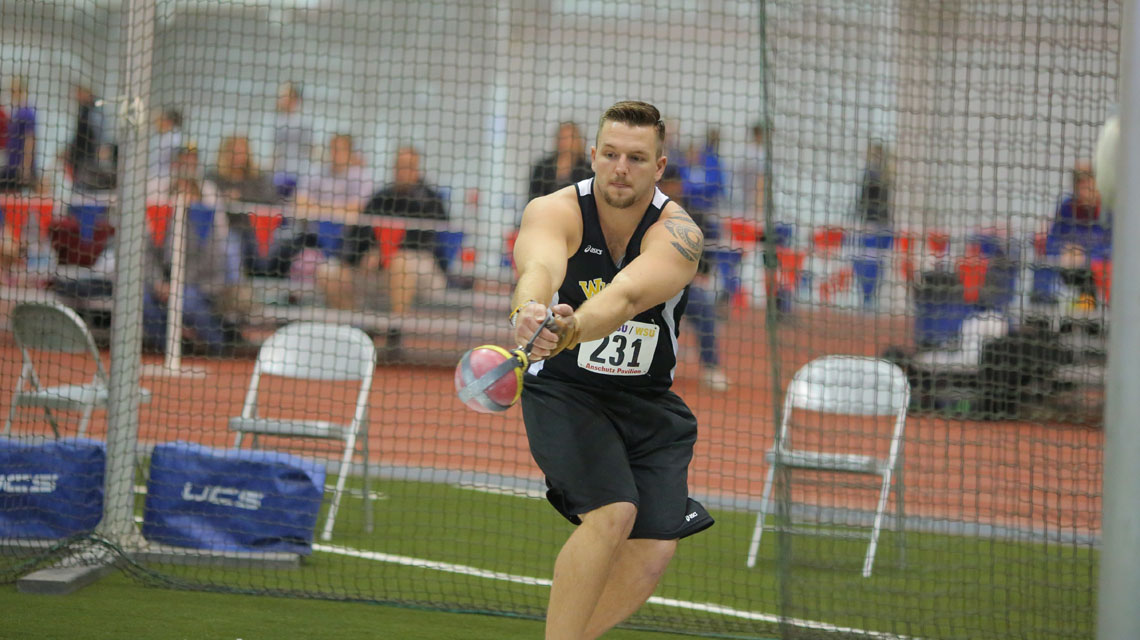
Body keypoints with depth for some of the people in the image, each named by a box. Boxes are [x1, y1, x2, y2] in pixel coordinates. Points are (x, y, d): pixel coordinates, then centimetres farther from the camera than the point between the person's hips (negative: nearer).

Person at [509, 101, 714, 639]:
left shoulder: (676, 233, -18)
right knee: (612, 514, -25)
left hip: (649, 403, 3)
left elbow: (625, 295, -38)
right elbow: (538, 266, -40)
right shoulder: (554, 212, -17)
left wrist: (572, 328, -59)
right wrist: (531, 313, -64)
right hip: (563, 392, -3)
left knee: (653, 550, -8)